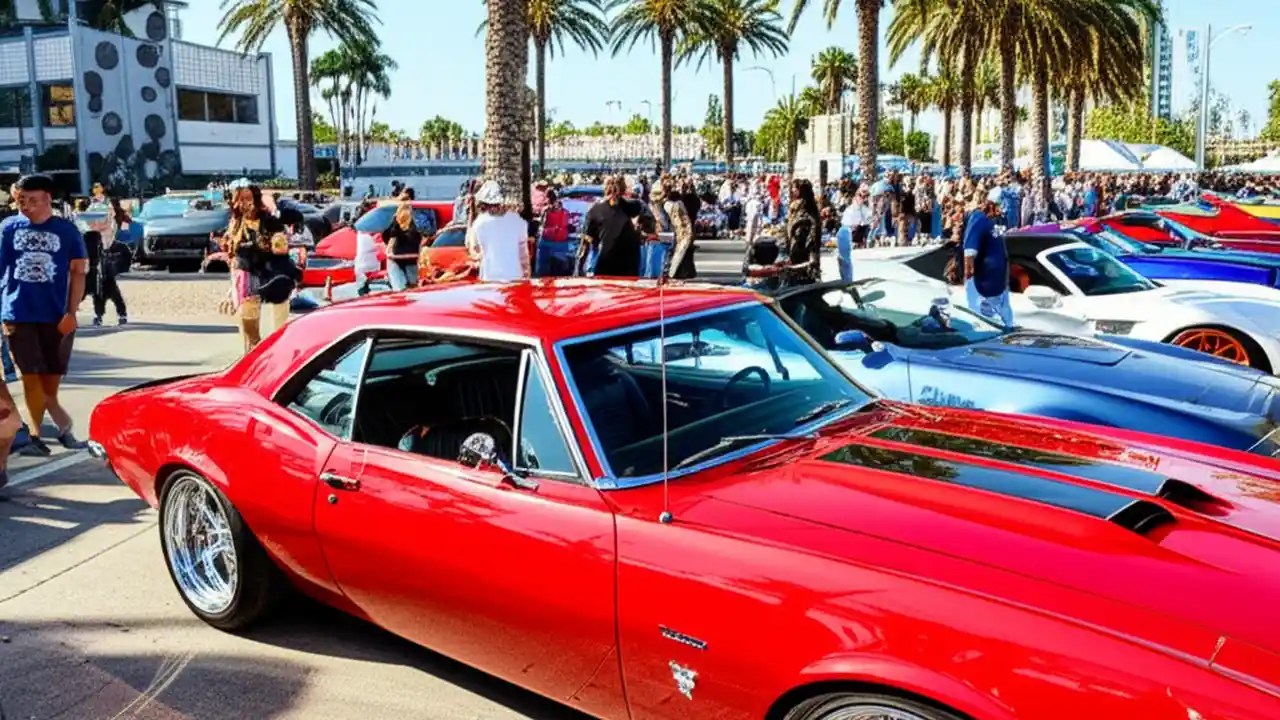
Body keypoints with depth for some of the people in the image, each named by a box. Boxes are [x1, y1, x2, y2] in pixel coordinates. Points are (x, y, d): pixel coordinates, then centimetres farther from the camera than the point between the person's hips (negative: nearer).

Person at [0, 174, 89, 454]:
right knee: (30, 376, -2)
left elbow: (79, 271, 2)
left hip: (56, 316, 0)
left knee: (51, 377, 7)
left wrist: (71, 313, -6)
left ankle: (37, 433, 23)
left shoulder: (67, 230, 0)